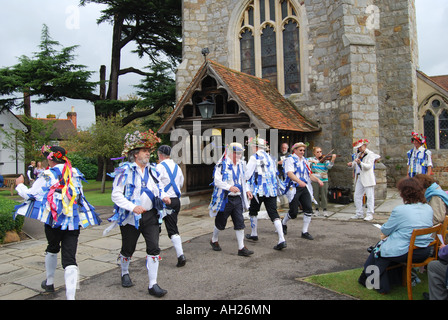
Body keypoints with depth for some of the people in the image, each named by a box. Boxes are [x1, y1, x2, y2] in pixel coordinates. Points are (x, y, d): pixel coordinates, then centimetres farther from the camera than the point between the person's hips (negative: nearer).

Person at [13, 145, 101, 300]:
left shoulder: (48, 175, -5)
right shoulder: (75, 172, 8)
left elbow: (29, 194, 0)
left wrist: (19, 184, 20)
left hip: (54, 218, -2)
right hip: (73, 220, 2)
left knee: (52, 248, 26)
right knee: (70, 257, -2)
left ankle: (49, 282, 44)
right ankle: (71, 295, -11)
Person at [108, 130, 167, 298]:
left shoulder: (150, 170, 9)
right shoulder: (124, 170, -9)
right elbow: (116, 195, -13)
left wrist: (163, 197, 3)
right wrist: (132, 207, -25)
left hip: (150, 215, 4)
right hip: (131, 217, -4)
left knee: (154, 249, -4)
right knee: (128, 249, 14)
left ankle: (153, 284, 6)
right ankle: (125, 273, 43)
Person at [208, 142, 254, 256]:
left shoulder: (241, 164, 10)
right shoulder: (222, 164, -12)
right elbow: (217, 180, -19)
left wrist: (247, 190, 9)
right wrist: (229, 187, -31)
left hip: (237, 199, 5)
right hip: (225, 199, -5)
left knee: (240, 223, 1)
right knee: (220, 223, 10)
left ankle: (241, 248, 8)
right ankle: (214, 241, 36)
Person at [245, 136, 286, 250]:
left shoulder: (254, 157, -7)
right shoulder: (270, 157, 14)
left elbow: (247, 175, -9)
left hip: (259, 190, -5)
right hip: (272, 190, 5)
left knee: (253, 211, 17)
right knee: (273, 213, -1)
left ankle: (254, 234, 30)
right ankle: (281, 240, -12)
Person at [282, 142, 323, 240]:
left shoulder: (305, 161, 18)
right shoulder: (290, 159, -5)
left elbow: (310, 174, 21)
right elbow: (289, 173, -19)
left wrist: (318, 180, 2)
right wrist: (299, 181, -35)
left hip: (304, 188, 6)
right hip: (294, 188, -6)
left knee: (309, 209, -7)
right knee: (293, 212, -3)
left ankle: (305, 232, 4)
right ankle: (283, 223, 28)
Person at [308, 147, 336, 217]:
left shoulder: (325, 159, 3)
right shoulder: (312, 159, 5)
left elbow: (329, 166, -11)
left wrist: (332, 159, -26)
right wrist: (311, 161, -24)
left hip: (324, 180, 0)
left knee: (324, 195, 0)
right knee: (316, 195, 6)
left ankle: (324, 209, 13)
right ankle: (317, 209, 20)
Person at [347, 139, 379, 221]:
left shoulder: (370, 154, -6)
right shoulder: (358, 154, 17)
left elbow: (369, 166, -18)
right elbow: (356, 165, 25)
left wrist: (360, 162, -33)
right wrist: (352, 164, 3)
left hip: (368, 179, -8)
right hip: (359, 178, 8)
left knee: (370, 196, -3)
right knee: (357, 196, 7)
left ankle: (370, 214, 3)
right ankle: (359, 213, 16)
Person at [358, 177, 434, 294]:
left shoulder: (400, 210, -20)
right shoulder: (429, 208, 2)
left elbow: (385, 230, -7)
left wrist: (384, 233, 17)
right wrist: (388, 234, 17)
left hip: (405, 253, -7)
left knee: (379, 249, 19)